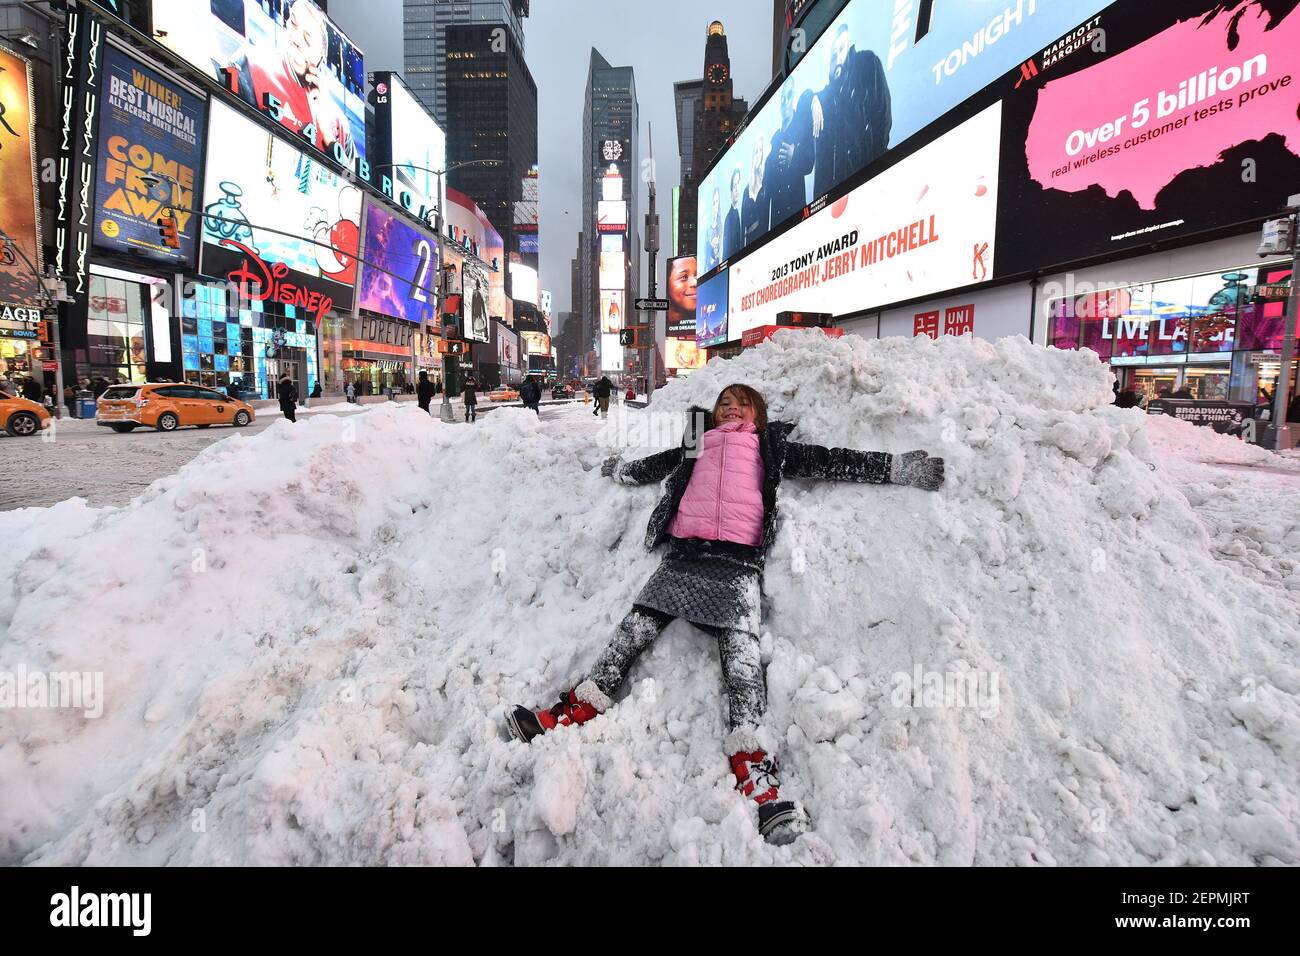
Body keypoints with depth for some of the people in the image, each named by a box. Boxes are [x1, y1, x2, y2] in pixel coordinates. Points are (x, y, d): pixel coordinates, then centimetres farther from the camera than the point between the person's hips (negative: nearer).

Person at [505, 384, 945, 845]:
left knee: (740, 652, -16)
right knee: (637, 625, -8)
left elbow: (831, 462, 20)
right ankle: (580, 708, -4)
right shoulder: (697, 443, 28)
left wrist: (899, 467, 17)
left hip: (738, 563, -2)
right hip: (685, 555, 3)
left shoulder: (772, 447, 23)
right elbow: (655, 465, 42)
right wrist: (620, 469, 55)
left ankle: (755, 772, -23)